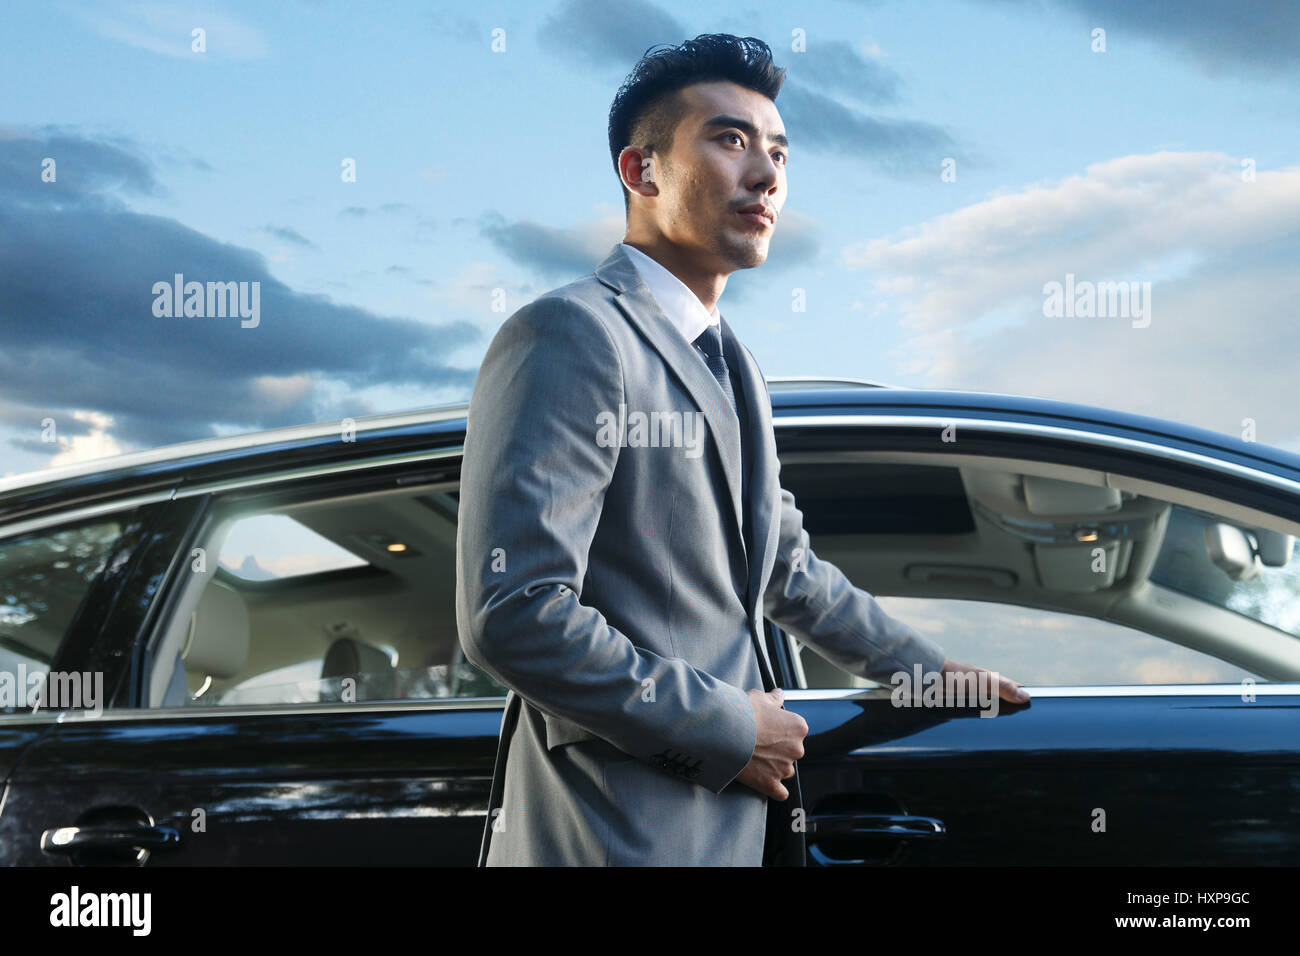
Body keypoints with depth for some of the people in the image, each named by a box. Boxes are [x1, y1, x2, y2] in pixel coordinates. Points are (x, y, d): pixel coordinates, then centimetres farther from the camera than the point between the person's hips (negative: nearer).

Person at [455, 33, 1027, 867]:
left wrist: (928, 668, 29)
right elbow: (514, 616, -23)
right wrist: (729, 727, -16)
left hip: (740, 817, 9)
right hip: (626, 828, -9)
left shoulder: (731, 365, 16)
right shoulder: (572, 336, -14)